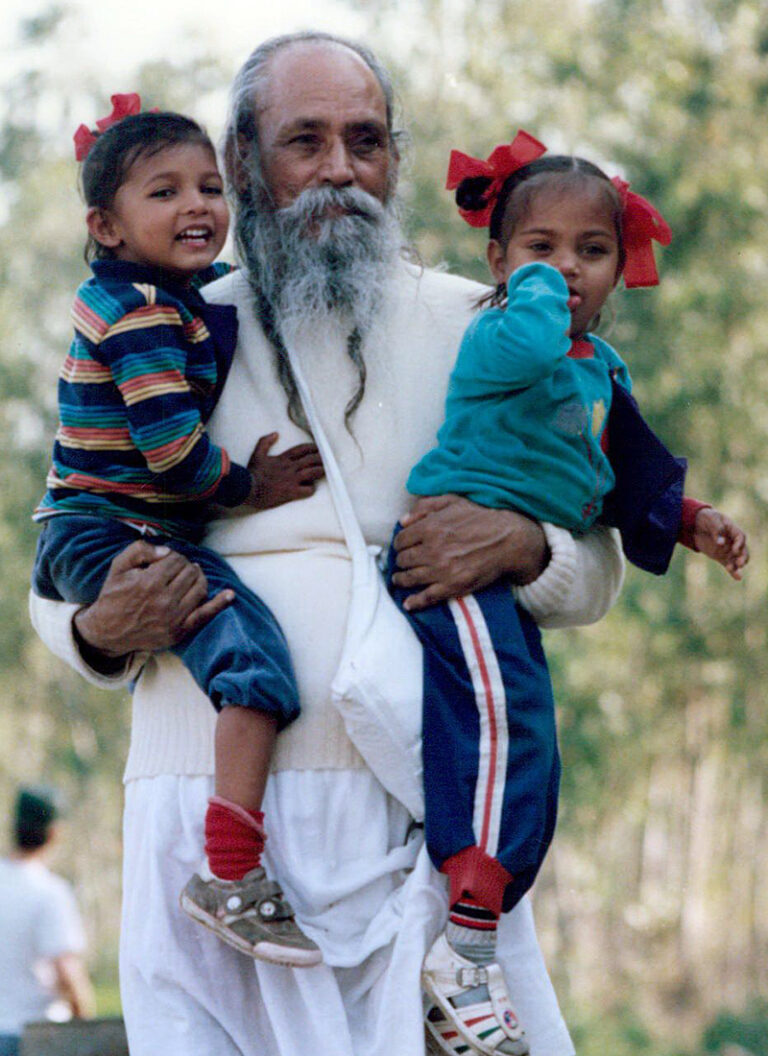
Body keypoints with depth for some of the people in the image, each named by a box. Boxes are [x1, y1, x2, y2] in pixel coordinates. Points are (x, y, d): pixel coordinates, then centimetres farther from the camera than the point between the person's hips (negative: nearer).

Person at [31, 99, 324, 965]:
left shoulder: (184, 291, 13)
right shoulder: (142, 314, -17)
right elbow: (172, 447, -23)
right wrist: (249, 486, -8)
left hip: (87, 531, 11)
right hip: (111, 532, -11)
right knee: (252, 645, -26)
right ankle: (232, 876, -34)